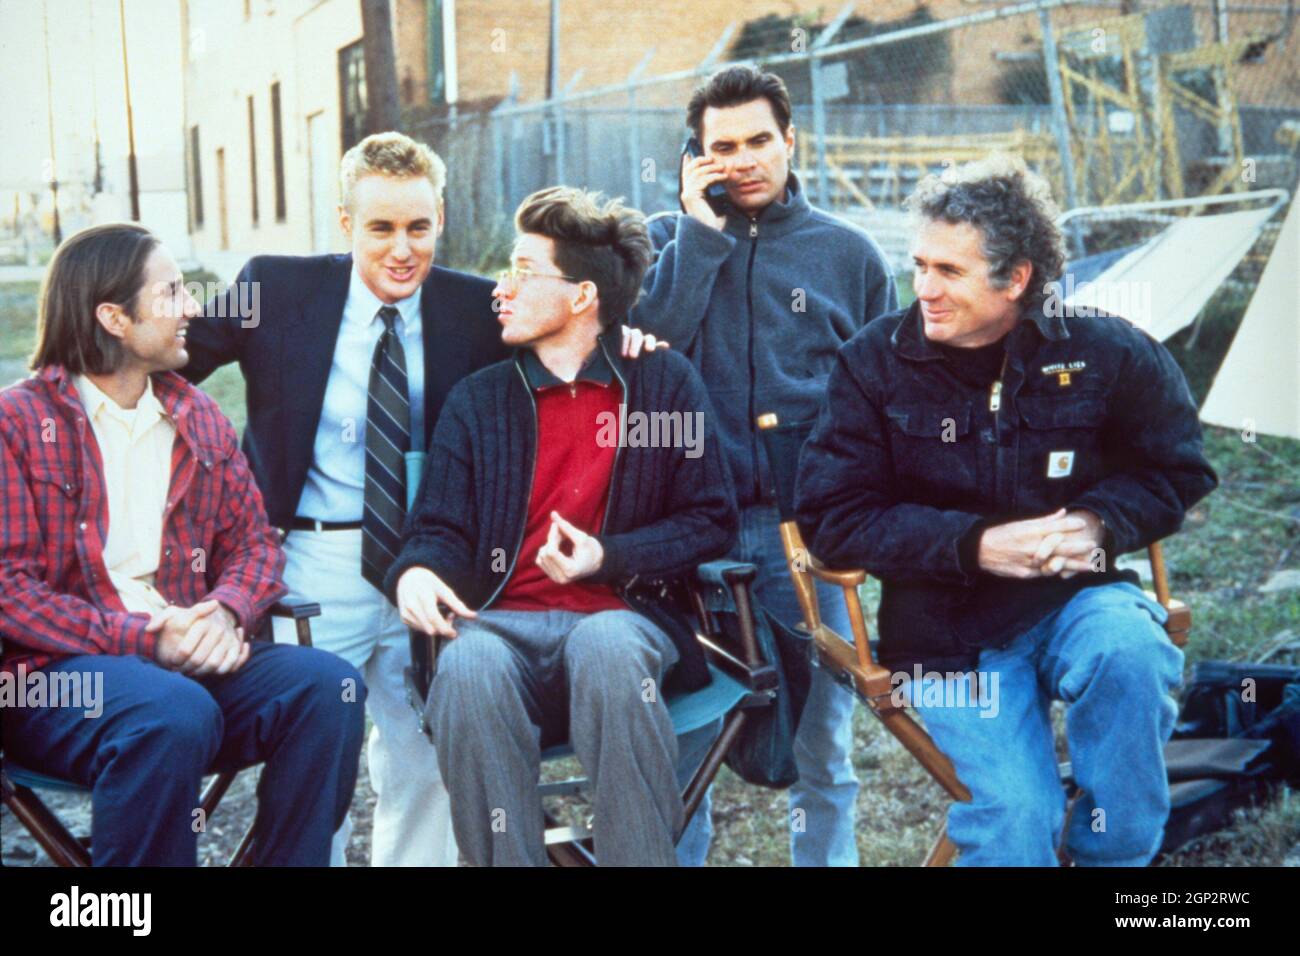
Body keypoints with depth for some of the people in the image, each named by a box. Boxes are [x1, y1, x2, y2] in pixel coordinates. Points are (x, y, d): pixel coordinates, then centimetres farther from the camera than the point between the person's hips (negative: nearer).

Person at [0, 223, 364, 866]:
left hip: (188, 652, 5)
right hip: (55, 671, -5)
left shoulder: (198, 417, 16)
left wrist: (225, 614, -12)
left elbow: (253, 541, 12)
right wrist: (145, 639, -20)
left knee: (328, 685, -22)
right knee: (174, 713, -36)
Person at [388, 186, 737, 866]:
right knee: (468, 666, -34)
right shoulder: (477, 401, 15)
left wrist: (608, 557, -8)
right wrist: (415, 573, -13)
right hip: (506, 623, 2)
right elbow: (439, 530, 11)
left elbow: (711, 521, 6)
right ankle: (507, 860, -22)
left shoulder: (666, 385, 10)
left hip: (622, 617, -1)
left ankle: (642, 856, -25)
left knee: (604, 644, -38)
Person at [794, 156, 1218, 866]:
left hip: (1077, 600, 2)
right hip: (951, 633, -1)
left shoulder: (1107, 353, -1)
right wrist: (975, 545, -17)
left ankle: (1113, 852, -9)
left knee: (1127, 649, -34)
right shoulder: (875, 362, -2)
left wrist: (1099, 523, -12)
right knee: (1014, 823, -24)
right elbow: (832, 518, -5)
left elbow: (1176, 470, 10)